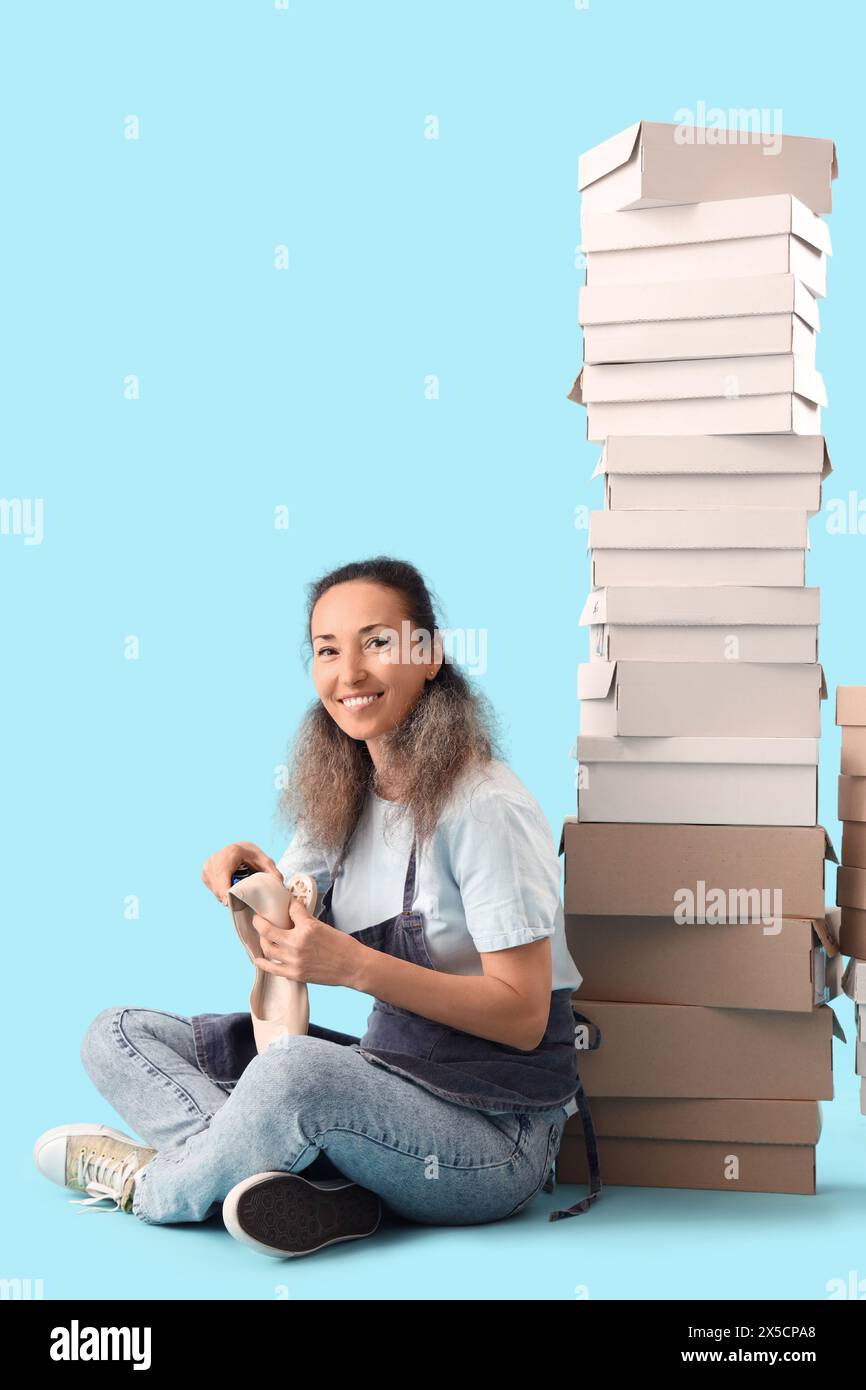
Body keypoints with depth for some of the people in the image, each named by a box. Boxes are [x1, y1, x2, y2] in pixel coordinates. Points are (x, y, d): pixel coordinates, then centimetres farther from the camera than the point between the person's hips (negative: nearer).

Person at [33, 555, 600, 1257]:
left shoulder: (485, 808, -16)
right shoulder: (343, 795, 8)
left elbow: (524, 1018, -17)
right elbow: (288, 948, 15)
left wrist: (356, 966, -27)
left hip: (494, 1138, -8)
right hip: (389, 1078, 8)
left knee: (299, 1066, -38)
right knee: (117, 1036, 1)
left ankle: (155, 1188, -6)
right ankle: (312, 1190, -22)